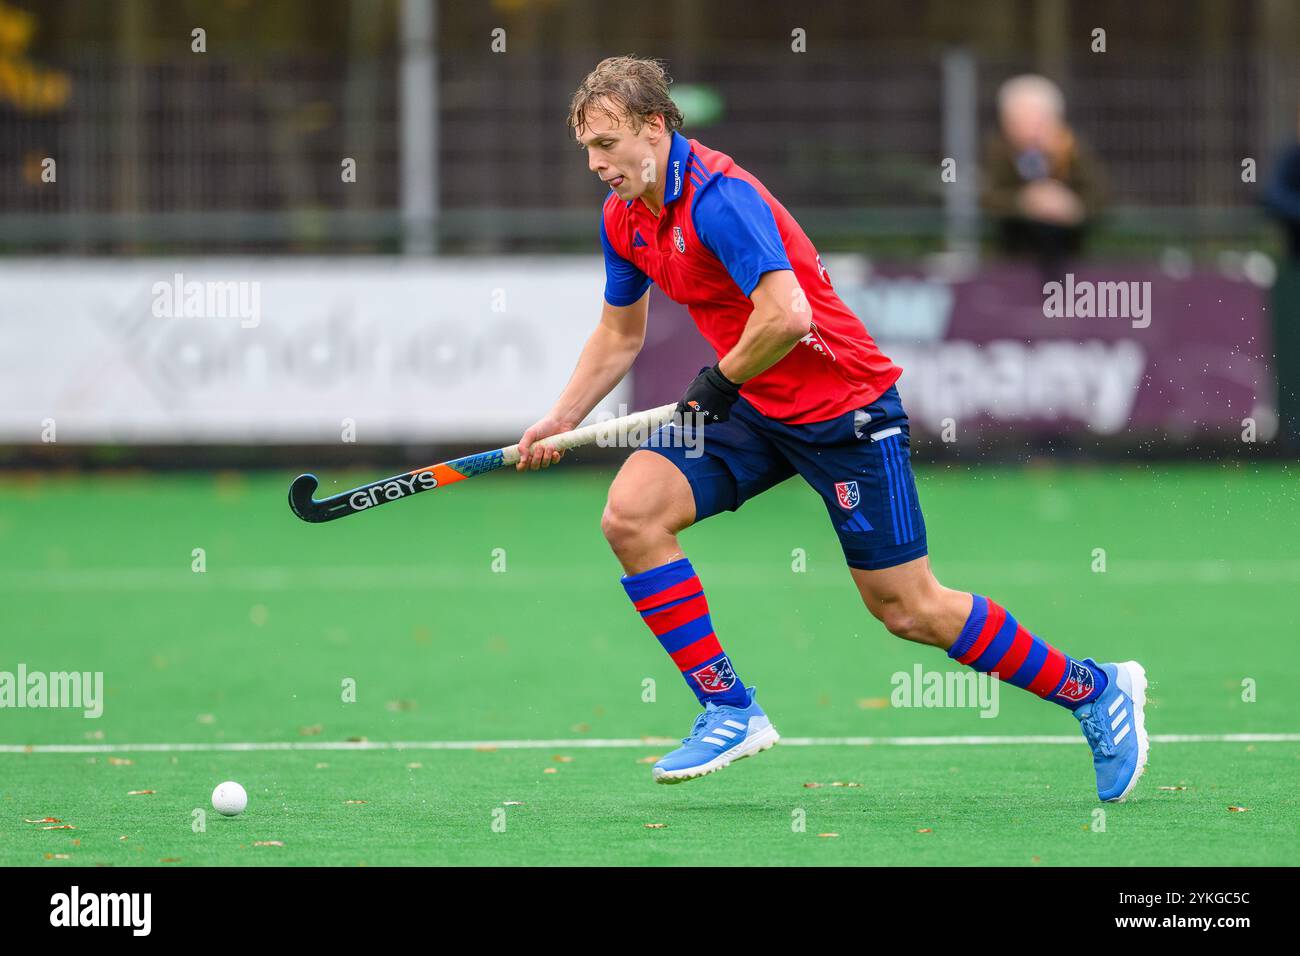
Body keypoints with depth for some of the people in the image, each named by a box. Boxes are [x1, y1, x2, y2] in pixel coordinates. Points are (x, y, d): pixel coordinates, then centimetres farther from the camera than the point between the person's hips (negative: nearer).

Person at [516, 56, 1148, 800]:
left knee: (909, 610, -3)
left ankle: (1096, 689, 15)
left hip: (844, 408, -8)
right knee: (631, 513, -11)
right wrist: (562, 420, 10)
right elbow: (620, 334, 20)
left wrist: (722, 379, -19)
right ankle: (730, 712, -3)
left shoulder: (717, 196, -24)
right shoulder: (624, 217, 4)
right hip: (749, 407, 8)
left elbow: (787, 315, -35)